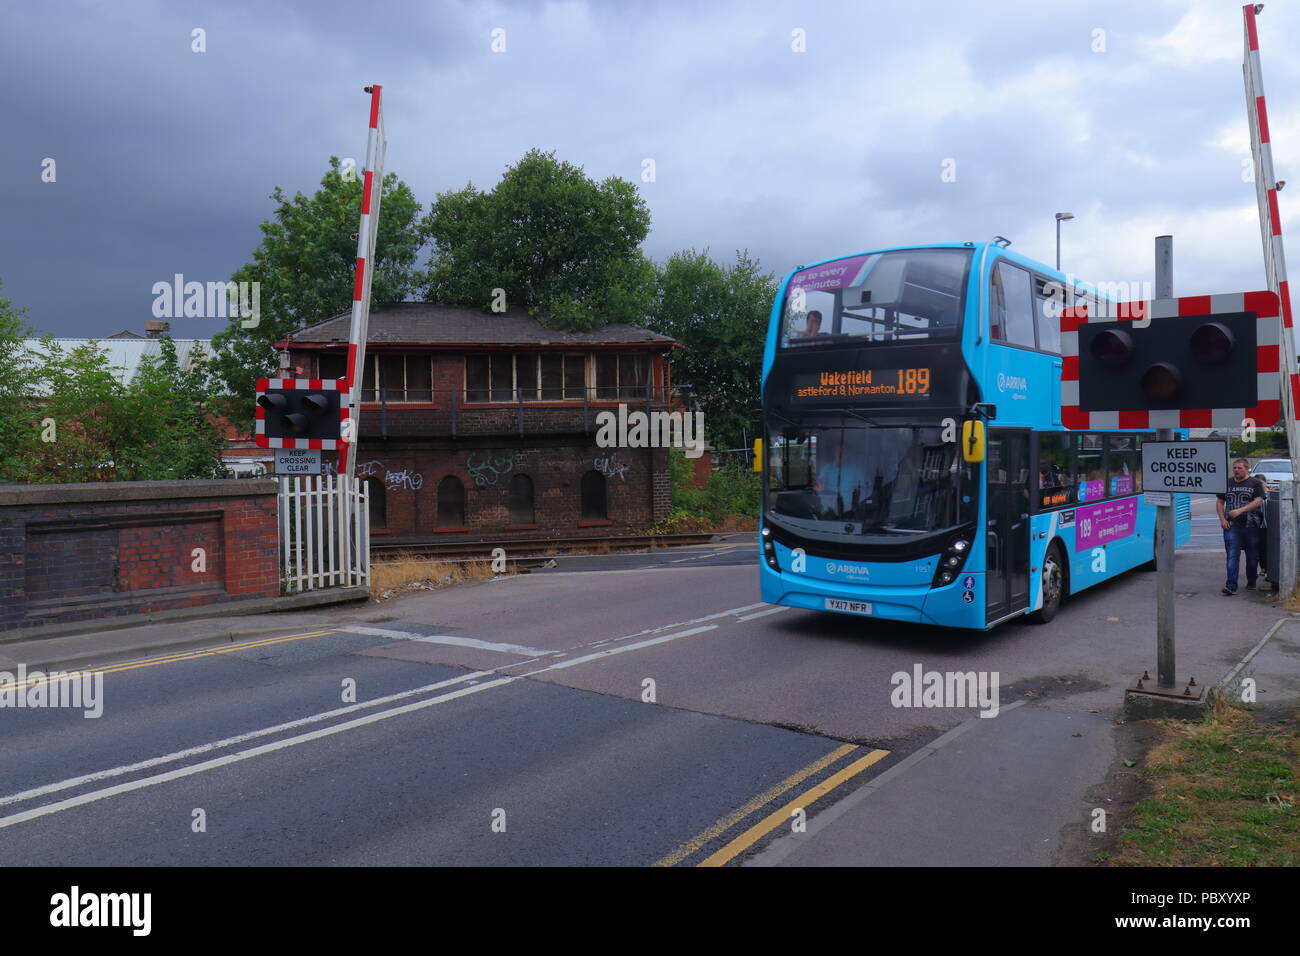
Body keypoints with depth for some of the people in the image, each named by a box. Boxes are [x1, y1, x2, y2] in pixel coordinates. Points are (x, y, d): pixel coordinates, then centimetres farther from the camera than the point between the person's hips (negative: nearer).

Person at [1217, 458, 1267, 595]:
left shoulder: (1255, 483, 2)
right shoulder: (1227, 483, 12)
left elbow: (1258, 501, -10)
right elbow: (1219, 502, 16)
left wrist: (1240, 510, -21)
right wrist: (1222, 519, 2)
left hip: (1252, 526, -1)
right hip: (1232, 526, 1)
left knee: (1252, 556, 10)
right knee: (1232, 556, -8)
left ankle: (1251, 582, 27)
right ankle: (1231, 586, -13)